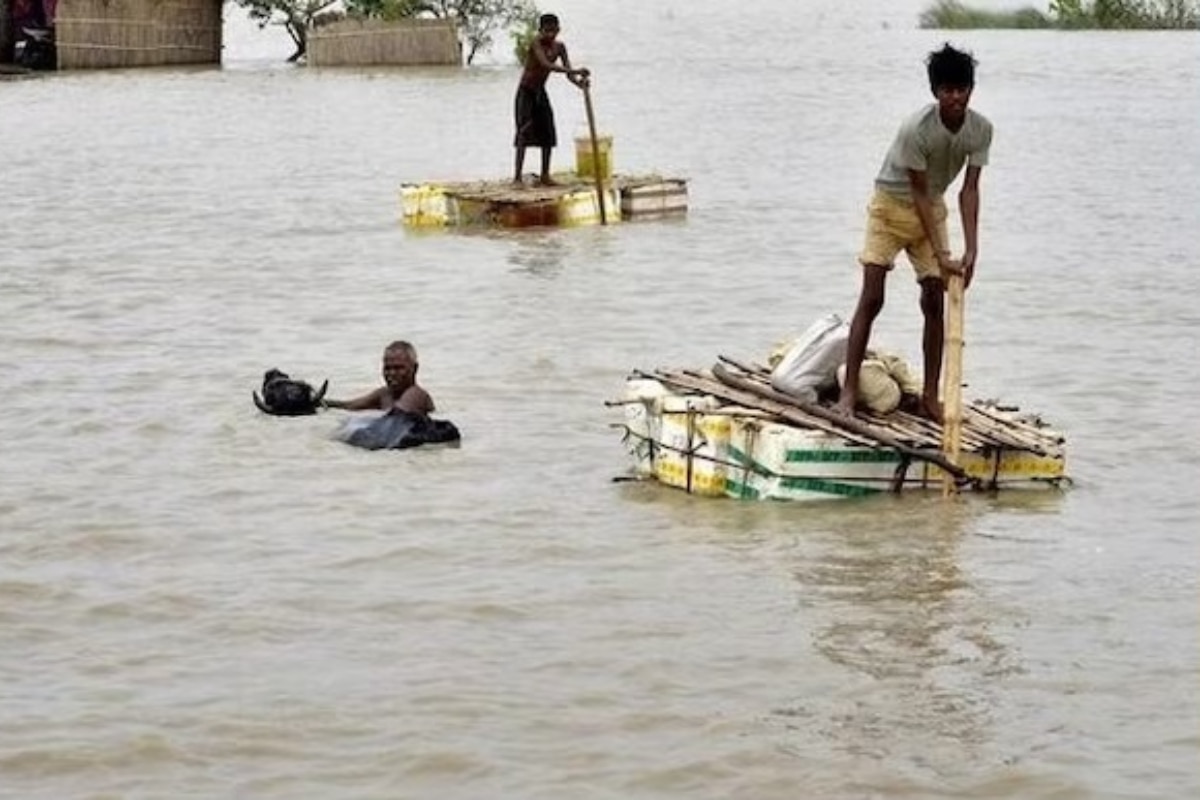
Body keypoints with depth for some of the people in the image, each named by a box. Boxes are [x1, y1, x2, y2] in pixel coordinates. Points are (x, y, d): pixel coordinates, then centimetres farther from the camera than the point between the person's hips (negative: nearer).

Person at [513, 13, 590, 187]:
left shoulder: (559, 47, -2)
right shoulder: (536, 43, -22)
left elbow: (568, 71, -8)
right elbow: (547, 65, -36)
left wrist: (578, 82, -31)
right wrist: (575, 72, -44)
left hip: (541, 93, 7)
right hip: (526, 92, -7)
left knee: (547, 133, 3)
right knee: (525, 132, -15)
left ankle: (545, 175, 10)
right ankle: (517, 177, -19)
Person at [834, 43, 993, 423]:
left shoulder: (981, 129, -15)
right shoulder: (916, 129, -30)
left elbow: (969, 189, -13)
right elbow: (919, 193, -24)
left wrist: (971, 249, -22)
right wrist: (941, 255, -25)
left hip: (931, 209, 5)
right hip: (891, 205, -5)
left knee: (935, 302, 1)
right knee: (871, 298, -11)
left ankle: (930, 396, 8)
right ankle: (849, 391, -10)